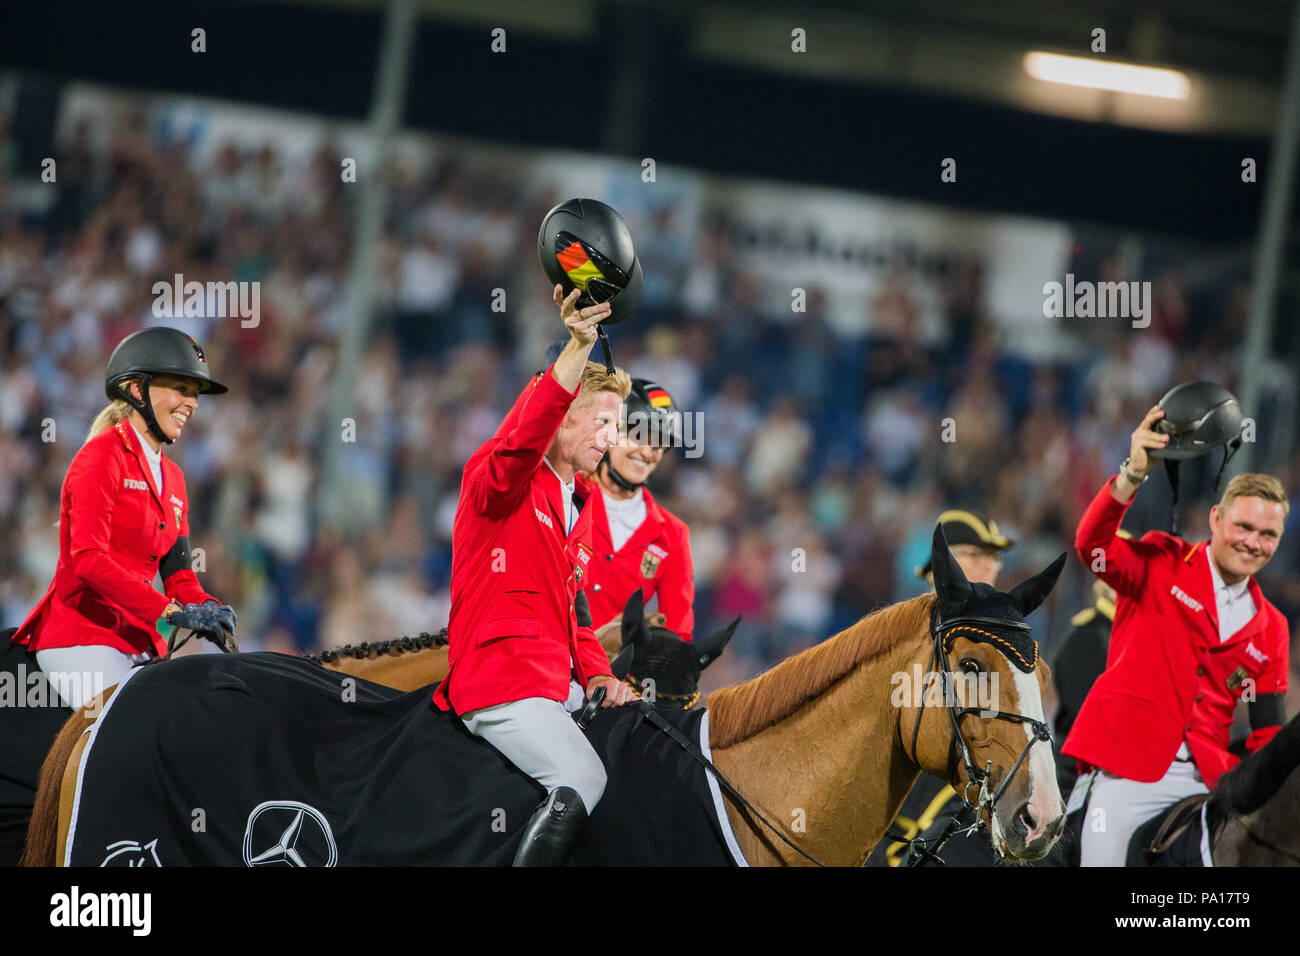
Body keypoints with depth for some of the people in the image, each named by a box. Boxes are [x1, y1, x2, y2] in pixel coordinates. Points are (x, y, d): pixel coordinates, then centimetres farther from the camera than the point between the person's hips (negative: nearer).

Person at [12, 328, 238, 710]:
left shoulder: (171, 477, 18)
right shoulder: (104, 455, -7)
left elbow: (178, 573, 14)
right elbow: (87, 559, -19)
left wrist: (206, 609, -10)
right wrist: (170, 610, -25)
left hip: (140, 642, 8)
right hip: (83, 638, -8)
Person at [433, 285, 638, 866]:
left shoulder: (579, 503, 23)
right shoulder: (501, 478, -4)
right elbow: (523, 438, -29)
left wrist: (596, 674, 8)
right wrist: (579, 348, -41)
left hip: (557, 683, 9)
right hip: (499, 681, -9)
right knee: (583, 781, -25)